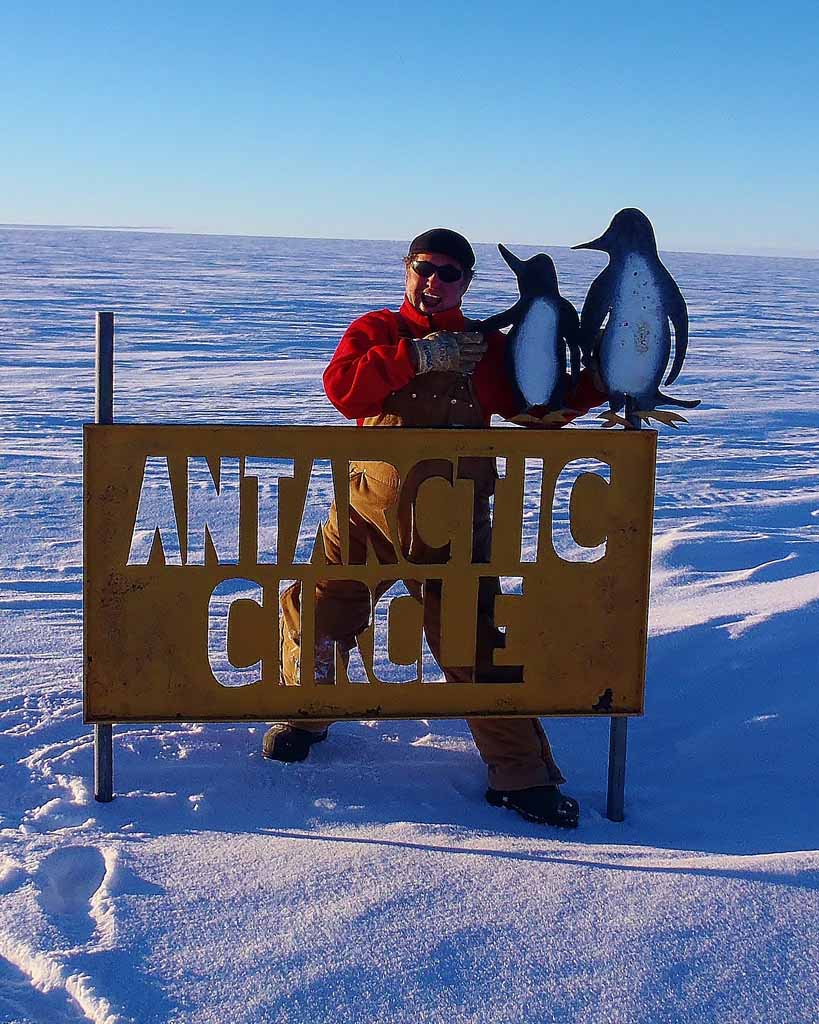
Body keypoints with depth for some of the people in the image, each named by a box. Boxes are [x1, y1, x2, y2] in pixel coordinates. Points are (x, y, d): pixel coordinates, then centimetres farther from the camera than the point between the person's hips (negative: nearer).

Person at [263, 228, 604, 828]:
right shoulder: (376, 330, 6)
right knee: (318, 612, 7)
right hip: (368, 511, 1)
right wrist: (415, 357, -18)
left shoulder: (487, 348, 9)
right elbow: (342, 388, -11)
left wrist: (596, 384, -9)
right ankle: (303, 718, 35)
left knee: (476, 643, -5)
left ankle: (520, 774, 5)